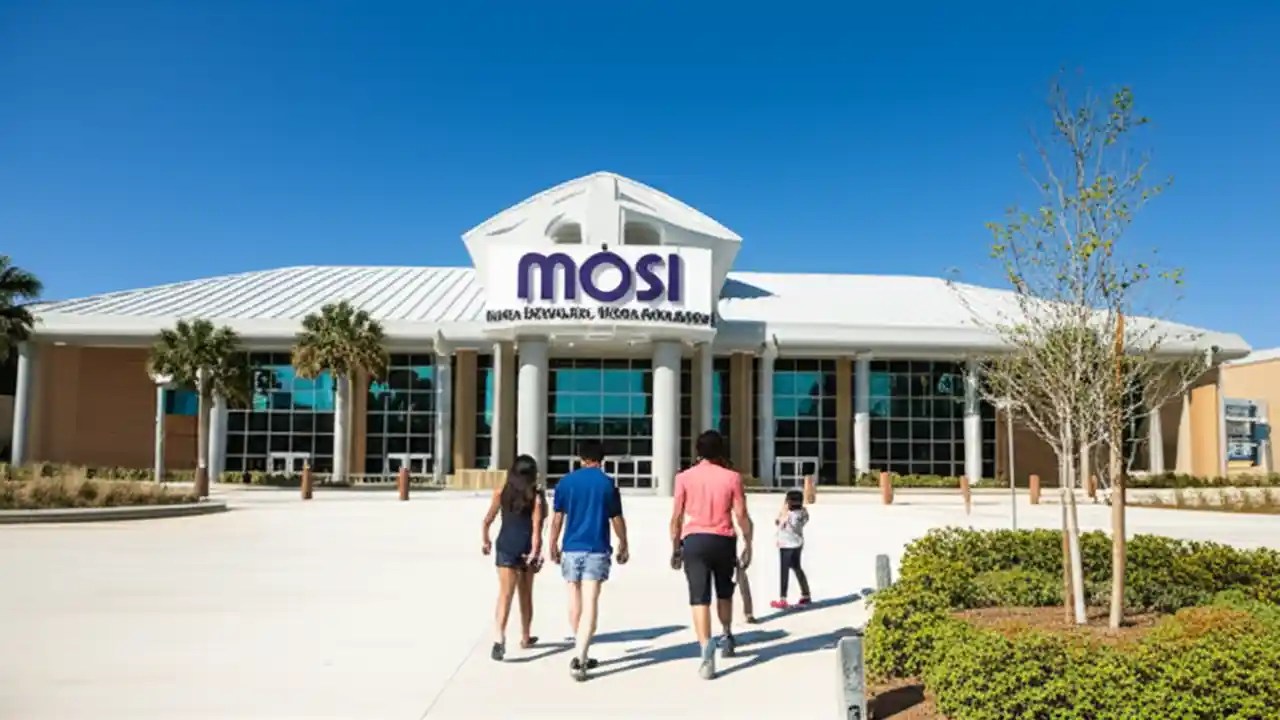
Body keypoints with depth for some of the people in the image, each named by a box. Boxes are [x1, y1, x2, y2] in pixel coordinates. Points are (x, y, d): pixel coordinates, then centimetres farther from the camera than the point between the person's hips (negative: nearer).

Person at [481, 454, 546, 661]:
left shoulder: (501, 492, 1)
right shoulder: (536, 496, -5)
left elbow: (487, 520, 3)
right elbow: (536, 527, -12)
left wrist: (486, 541, 16)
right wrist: (535, 551, -13)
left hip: (505, 547, 0)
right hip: (526, 549, 0)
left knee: (505, 594, -6)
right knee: (526, 594, 17)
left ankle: (499, 639, -24)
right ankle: (525, 637, 31)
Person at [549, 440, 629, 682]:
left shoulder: (565, 482, 4)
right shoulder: (607, 483, -1)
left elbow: (557, 518, 6)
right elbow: (617, 519, 3)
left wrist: (553, 545, 17)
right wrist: (623, 546, 16)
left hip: (571, 549, 3)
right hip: (597, 550, -2)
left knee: (575, 602, 14)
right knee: (590, 603, -6)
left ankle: (581, 656, 25)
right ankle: (579, 657, -17)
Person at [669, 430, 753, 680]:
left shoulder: (684, 477, 2)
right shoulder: (732, 477, 1)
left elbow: (677, 517, 1)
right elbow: (741, 515, 0)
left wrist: (675, 547, 9)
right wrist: (748, 545, 9)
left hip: (694, 540, -1)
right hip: (723, 540, 1)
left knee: (699, 598, -5)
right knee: (724, 593, 23)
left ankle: (707, 651, -19)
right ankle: (727, 638, 38)